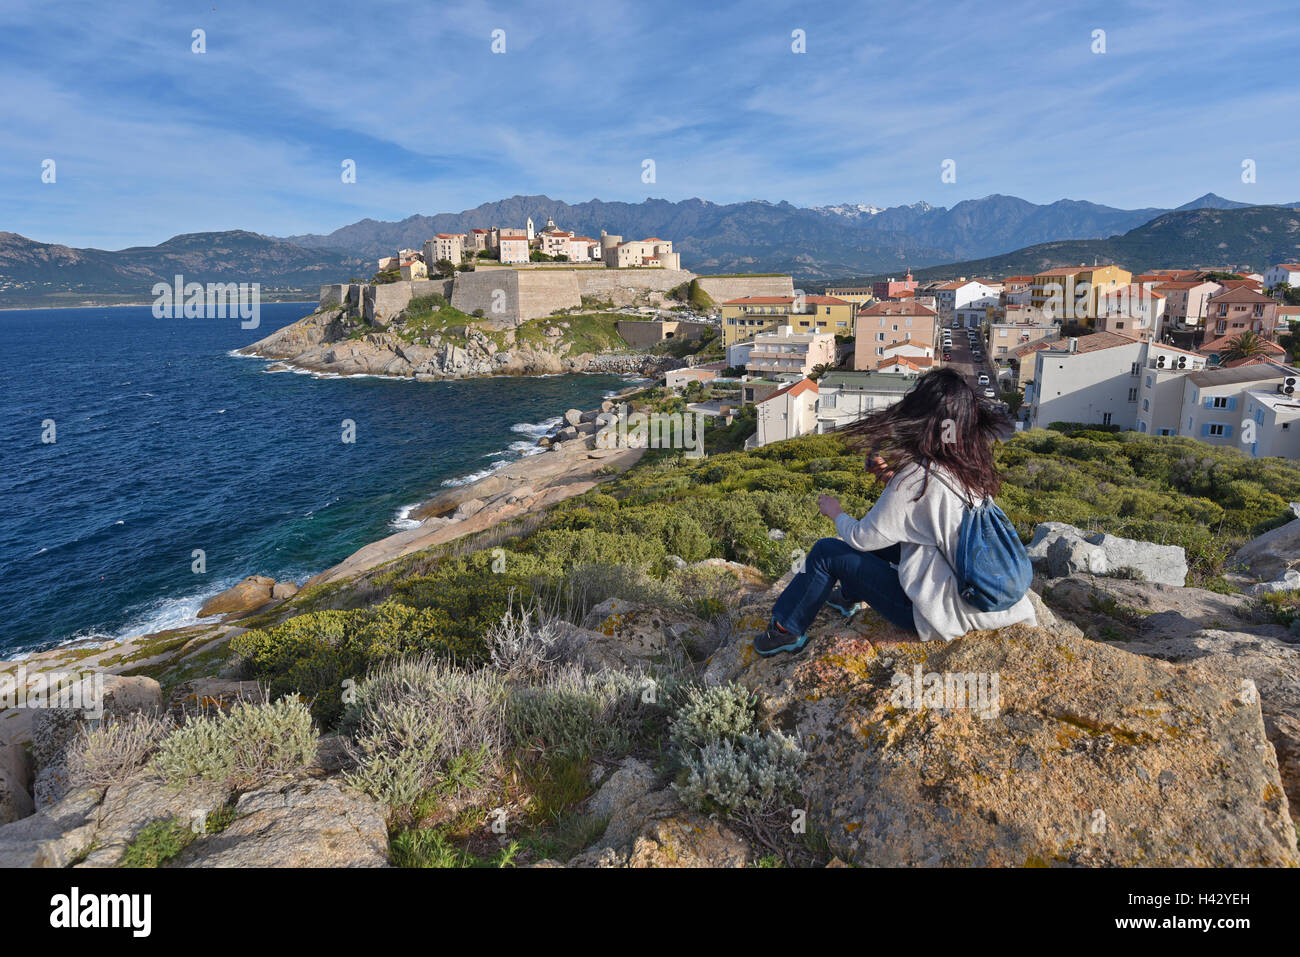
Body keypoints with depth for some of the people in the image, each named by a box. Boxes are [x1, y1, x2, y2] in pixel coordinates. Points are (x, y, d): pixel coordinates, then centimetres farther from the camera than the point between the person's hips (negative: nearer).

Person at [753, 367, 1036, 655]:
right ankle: (849, 595, 43)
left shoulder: (918, 478, -25)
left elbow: (862, 538, -13)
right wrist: (894, 482, 5)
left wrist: (836, 513, 6)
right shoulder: (971, 470, -2)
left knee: (826, 552, 0)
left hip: (940, 612, -8)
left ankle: (786, 631, 16)